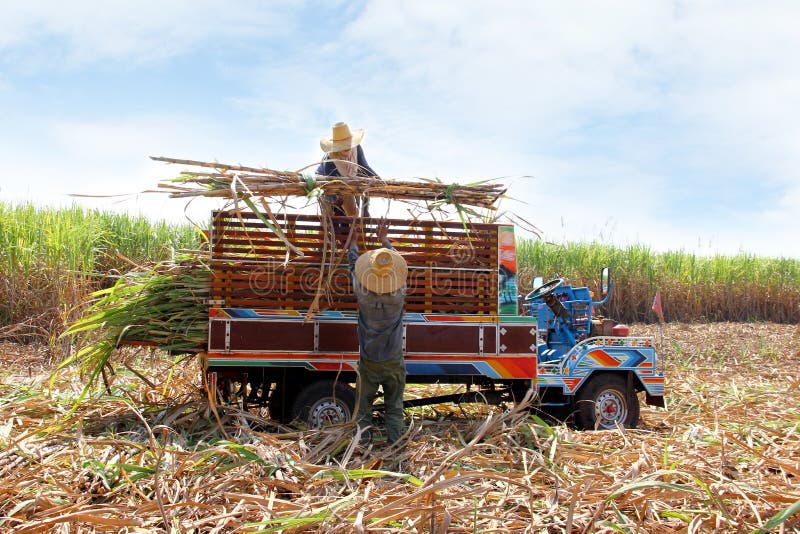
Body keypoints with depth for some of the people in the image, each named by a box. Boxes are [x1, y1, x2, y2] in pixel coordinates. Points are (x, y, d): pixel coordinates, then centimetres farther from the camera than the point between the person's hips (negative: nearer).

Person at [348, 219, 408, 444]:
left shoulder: (363, 294, -18)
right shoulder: (399, 294, -16)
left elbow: (354, 266, 1)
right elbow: (396, 260, 2)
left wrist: (352, 241, 17)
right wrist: (384, 240, 15)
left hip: (368, 362, 0)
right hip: (394, 362, 1)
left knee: (364, 409, 12)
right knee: (394, 408, 13)